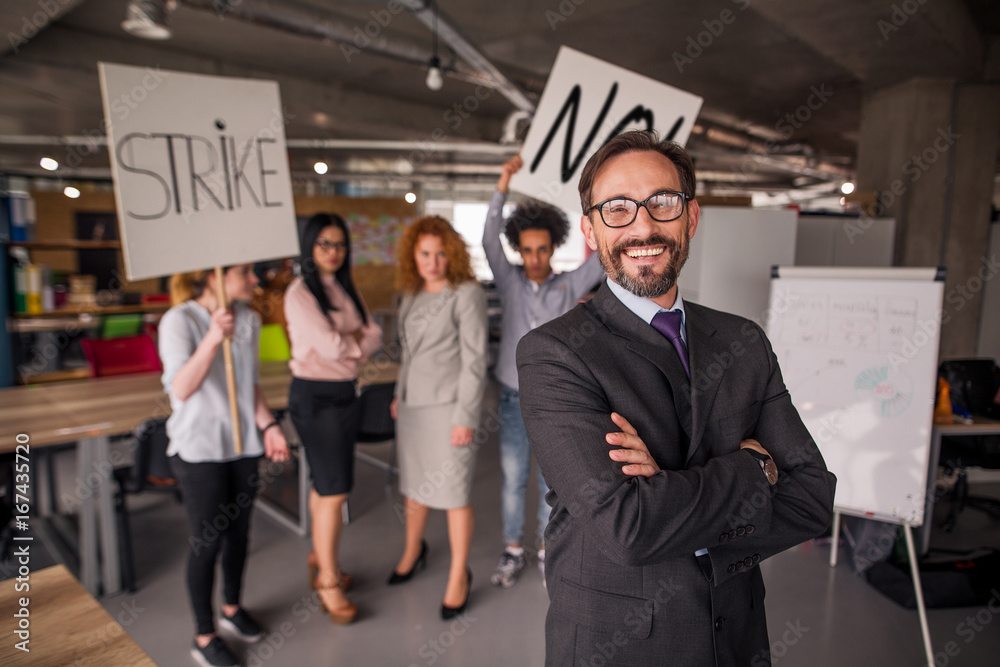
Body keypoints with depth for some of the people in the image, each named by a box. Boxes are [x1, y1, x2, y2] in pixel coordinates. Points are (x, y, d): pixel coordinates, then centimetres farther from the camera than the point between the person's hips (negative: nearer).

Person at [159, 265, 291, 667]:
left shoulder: (248, 320, 3)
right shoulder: (180, 320, -16)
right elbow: (181, 389, -27)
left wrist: (267, 424, 0)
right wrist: (214, 338, -38)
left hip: (243, 444, 6)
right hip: (199, 448, -5)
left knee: (239, 532, 18)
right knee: (207, 541, 5)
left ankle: (232, 608, 41)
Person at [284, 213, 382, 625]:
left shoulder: (346, 290, 12)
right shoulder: (299, 293, -11)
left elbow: (375, 337, 3)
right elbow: (330, 346, -19)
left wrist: (349, 340, -14)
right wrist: (358, 340, -2)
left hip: (345, 393, 7)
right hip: (314, 396, -7)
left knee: (325, 485, 16)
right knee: (334, 491, -3)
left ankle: (320, 563, 32)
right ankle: (329, 582, 12)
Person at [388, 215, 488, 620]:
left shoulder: (467, 294, -13)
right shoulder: (412, 294, 8)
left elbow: (474, 361, -15)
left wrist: (465, 418, -16)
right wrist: (399, 394, 18)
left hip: (448, 406, -6)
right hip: (412, 404, 7)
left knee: (453, 493, 2)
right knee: (414, 483, 19)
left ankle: (459, 576, 20)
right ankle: (413, 549, 43)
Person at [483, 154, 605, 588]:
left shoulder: (570, 285, -3)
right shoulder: (510, 282, -3)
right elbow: (490, 241, -18)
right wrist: (502, 189, -31)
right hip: (514, 401, 0)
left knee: (551, 483, 12)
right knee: (513, 480, 11)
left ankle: (546, 552, 31)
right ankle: (512, 552, 30)